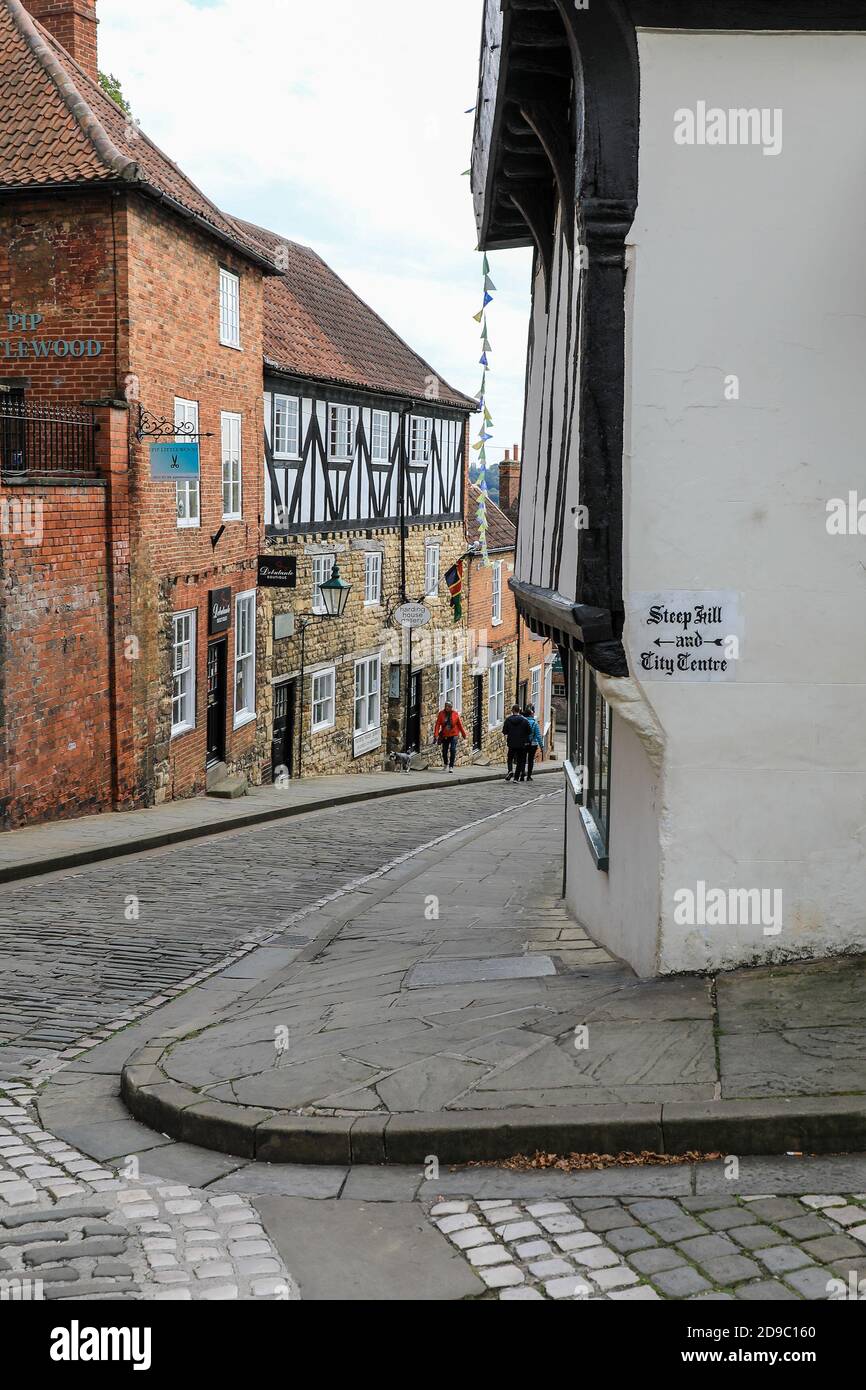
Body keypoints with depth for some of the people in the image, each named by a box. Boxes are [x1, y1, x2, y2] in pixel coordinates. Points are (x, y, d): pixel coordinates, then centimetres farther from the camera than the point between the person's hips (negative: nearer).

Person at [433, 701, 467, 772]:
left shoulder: (455, 714, -5)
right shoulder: (441, 713, -5)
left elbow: (460, 724, 3)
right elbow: (437, 724, -9)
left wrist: (463, 734, 10)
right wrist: (436, 735, -18)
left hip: (453, 735, -2)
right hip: (444, 736, 2)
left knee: (453, 750, -15)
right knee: (444, 751, 11)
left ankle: (451, 766, -7)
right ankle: (445, 764, 38)